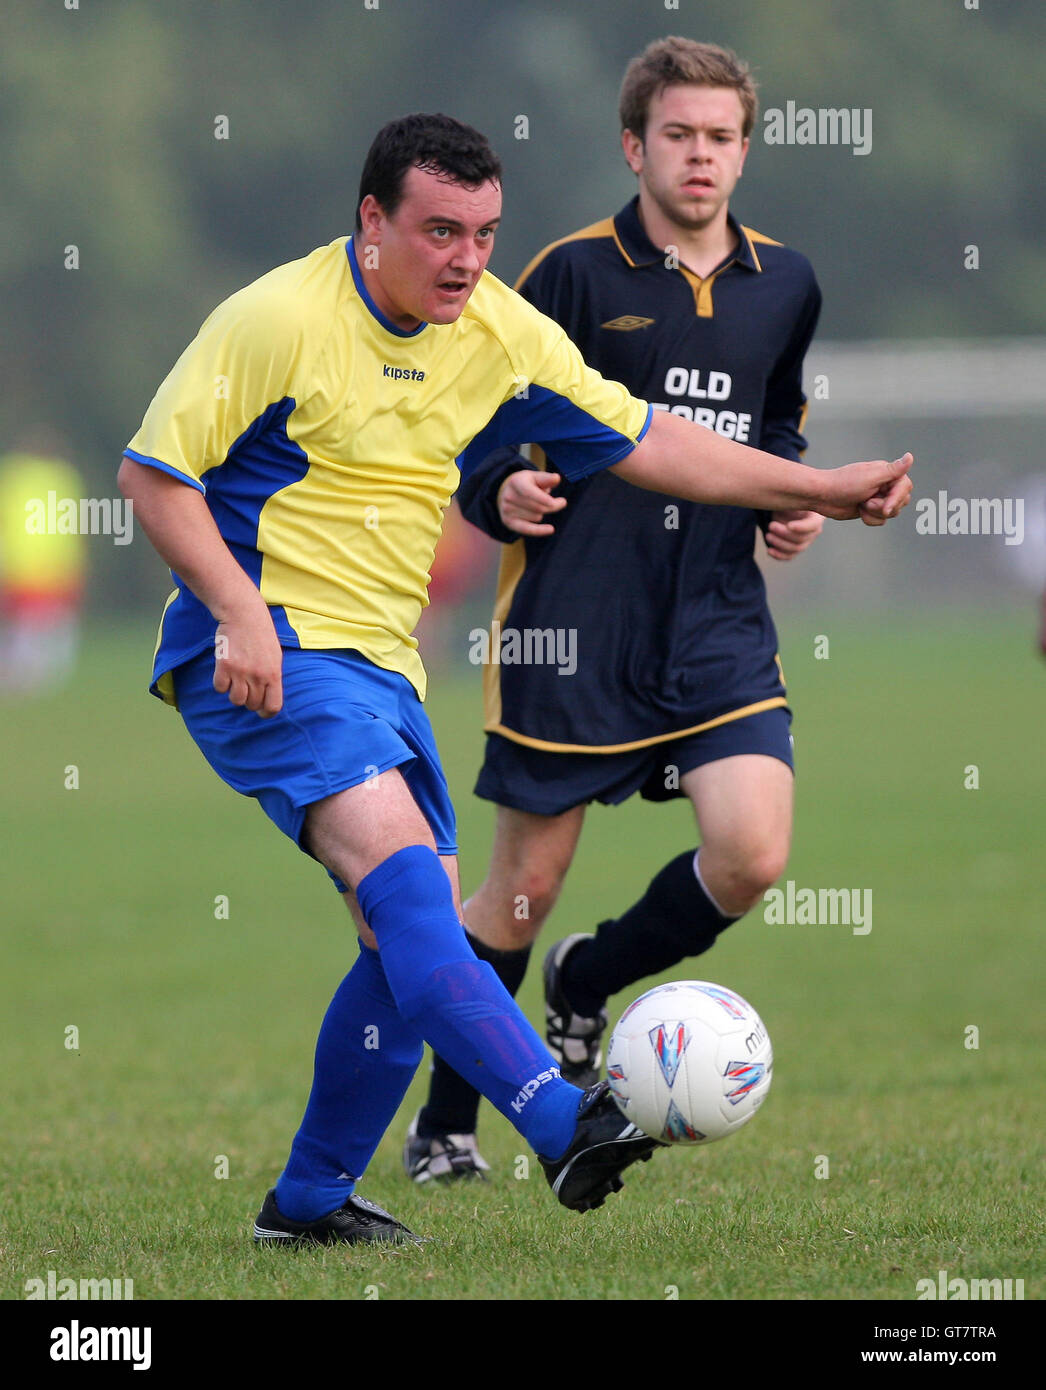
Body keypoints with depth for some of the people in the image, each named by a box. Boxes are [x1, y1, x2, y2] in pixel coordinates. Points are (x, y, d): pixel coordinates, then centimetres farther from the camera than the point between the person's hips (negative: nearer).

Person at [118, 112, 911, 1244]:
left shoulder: (499, 334, 7)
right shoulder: (278, 318, -13)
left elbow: (643, 443, 13)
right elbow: (153, 471, -10)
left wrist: (822, 491, 9)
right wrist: (239, 612, -21)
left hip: (379, 664, 8)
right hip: (265, 657, -8)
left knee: (420, 928, 4)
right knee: (398, 860, -26)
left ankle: (311, 1197, 18)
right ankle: (561, 1124, -41)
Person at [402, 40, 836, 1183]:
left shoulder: (783, 285, 10)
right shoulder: (574, 273, -4)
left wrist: (790, 500, 8)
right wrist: (499, 492, -20)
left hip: (718, 625, 3)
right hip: (574, 624, -3)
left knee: (753, 854, -15)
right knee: (525, 885, 1)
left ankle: (587, 984, 15)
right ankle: (444, 1126, 21)